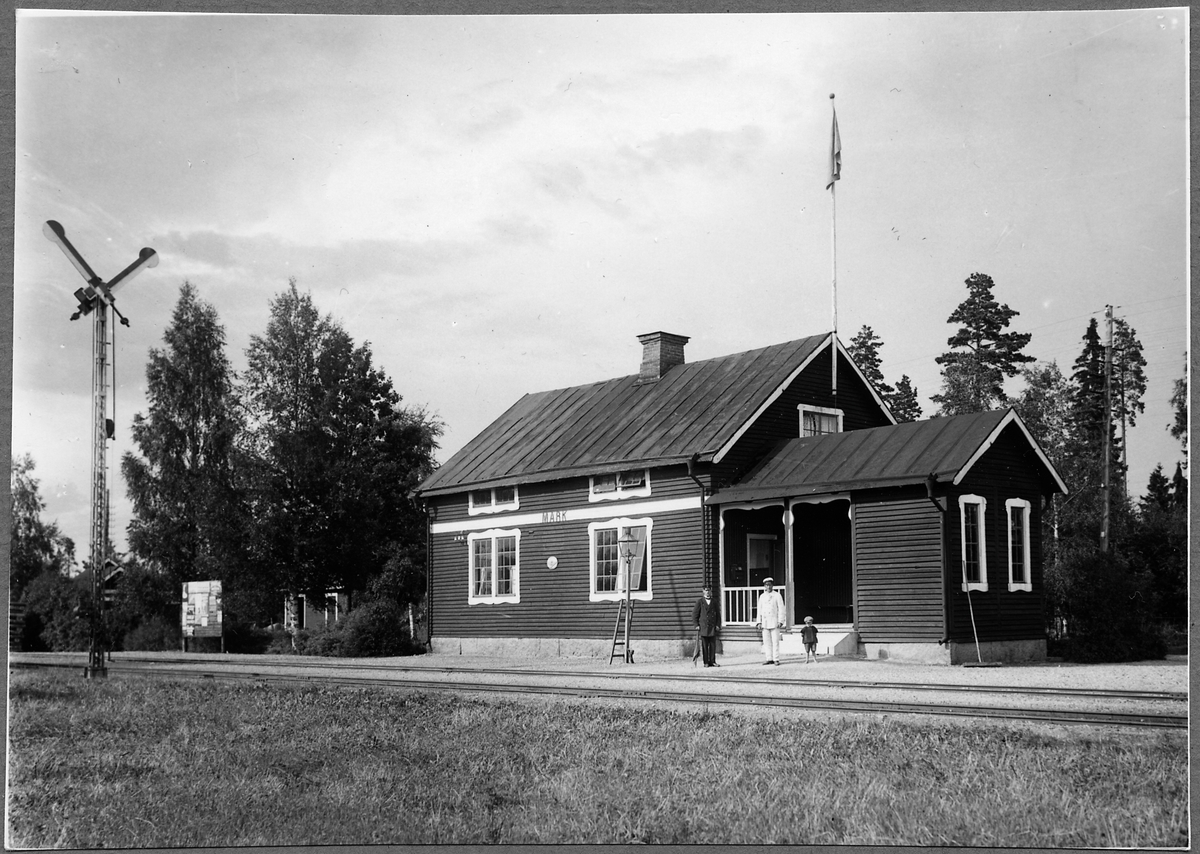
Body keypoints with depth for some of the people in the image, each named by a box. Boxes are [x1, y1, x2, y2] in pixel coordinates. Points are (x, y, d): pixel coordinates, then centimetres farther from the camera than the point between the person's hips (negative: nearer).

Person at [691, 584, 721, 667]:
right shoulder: (699, 601, 3)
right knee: (704, 646, -1)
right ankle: (706, 662, 3)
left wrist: (718, 625, 2)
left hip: (713, 627, 2)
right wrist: (697, 625, -4)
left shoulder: (714, 601, 11)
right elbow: (694, 614, 3)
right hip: (703, 627, -2)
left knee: (713, 645, 0)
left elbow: (718, 614, 12)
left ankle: (712, 662, 5)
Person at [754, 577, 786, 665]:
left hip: (774, 622, -4)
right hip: (765, 623, 4)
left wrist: (780, 621, -11)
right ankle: (769, 659, 7)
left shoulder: (777, 596, 0)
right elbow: (759, 610, 14)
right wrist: (759, 622, 7)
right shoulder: (762, 596, 12)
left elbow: (781, 609, -3)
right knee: (766, 641, 3)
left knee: (775, 641, -6)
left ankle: (776, 659, -3)